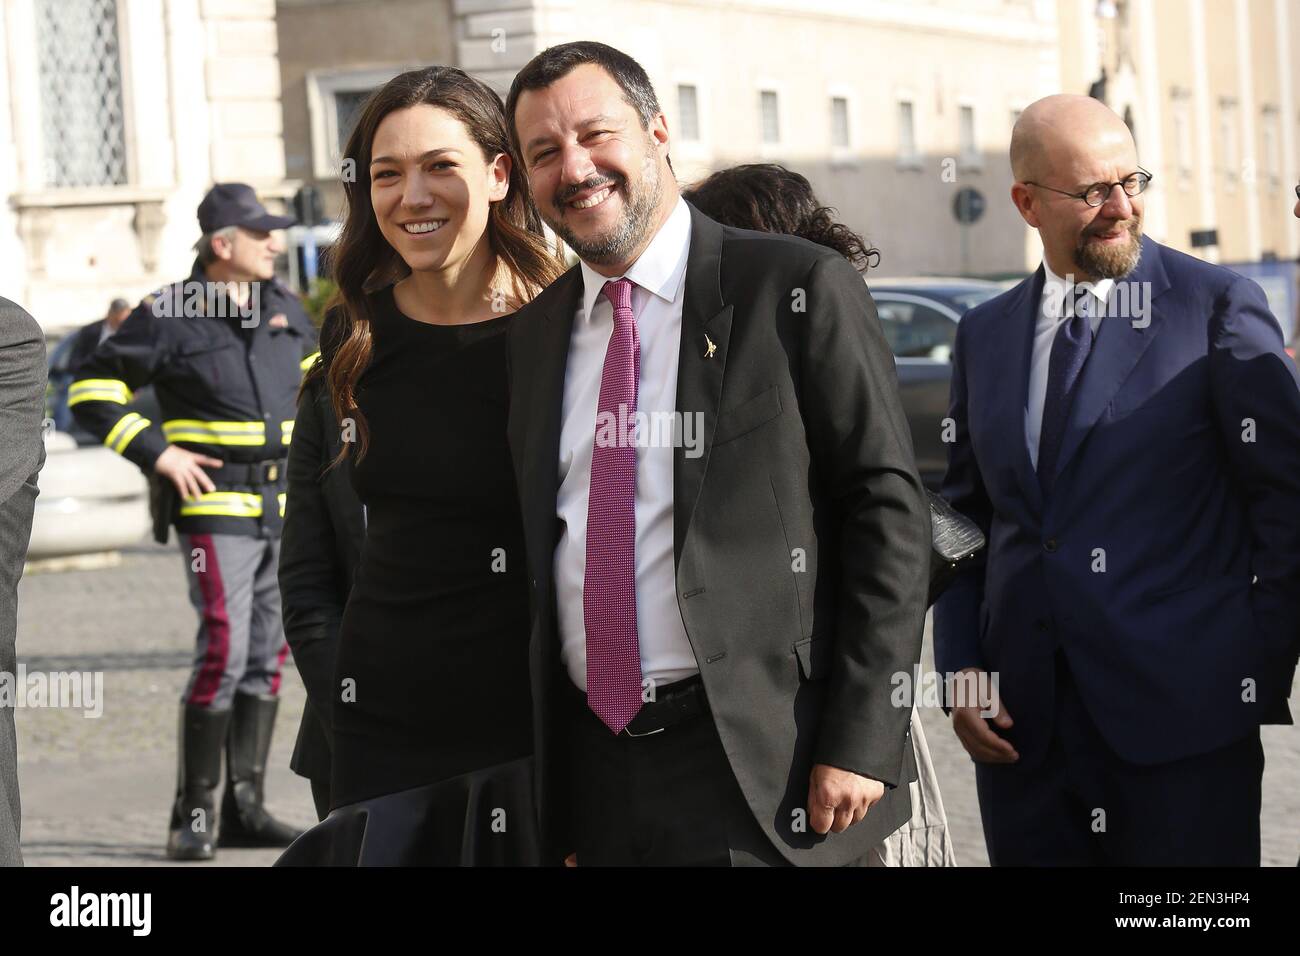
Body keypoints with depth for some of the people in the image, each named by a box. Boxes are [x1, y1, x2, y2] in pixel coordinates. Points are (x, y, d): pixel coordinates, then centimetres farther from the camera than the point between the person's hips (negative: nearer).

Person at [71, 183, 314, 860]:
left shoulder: (282, 308, 10)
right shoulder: (170, 316, -8)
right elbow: (91, 391, -6)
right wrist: (157, 453, -13)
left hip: (283, 509, 6)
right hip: (214, 508, -6)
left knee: (267, 656, 6)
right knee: (223, 651, -14)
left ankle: (244, 809, 13)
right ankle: (192, 817, -5)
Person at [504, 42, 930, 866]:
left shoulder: (797, 290, -3)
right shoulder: (536, 333, 12)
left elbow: (890, 511, -7)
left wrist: (861, 743, -13)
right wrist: (546, 789, 10)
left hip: (759, 765, -4)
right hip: (590, 772, 5)